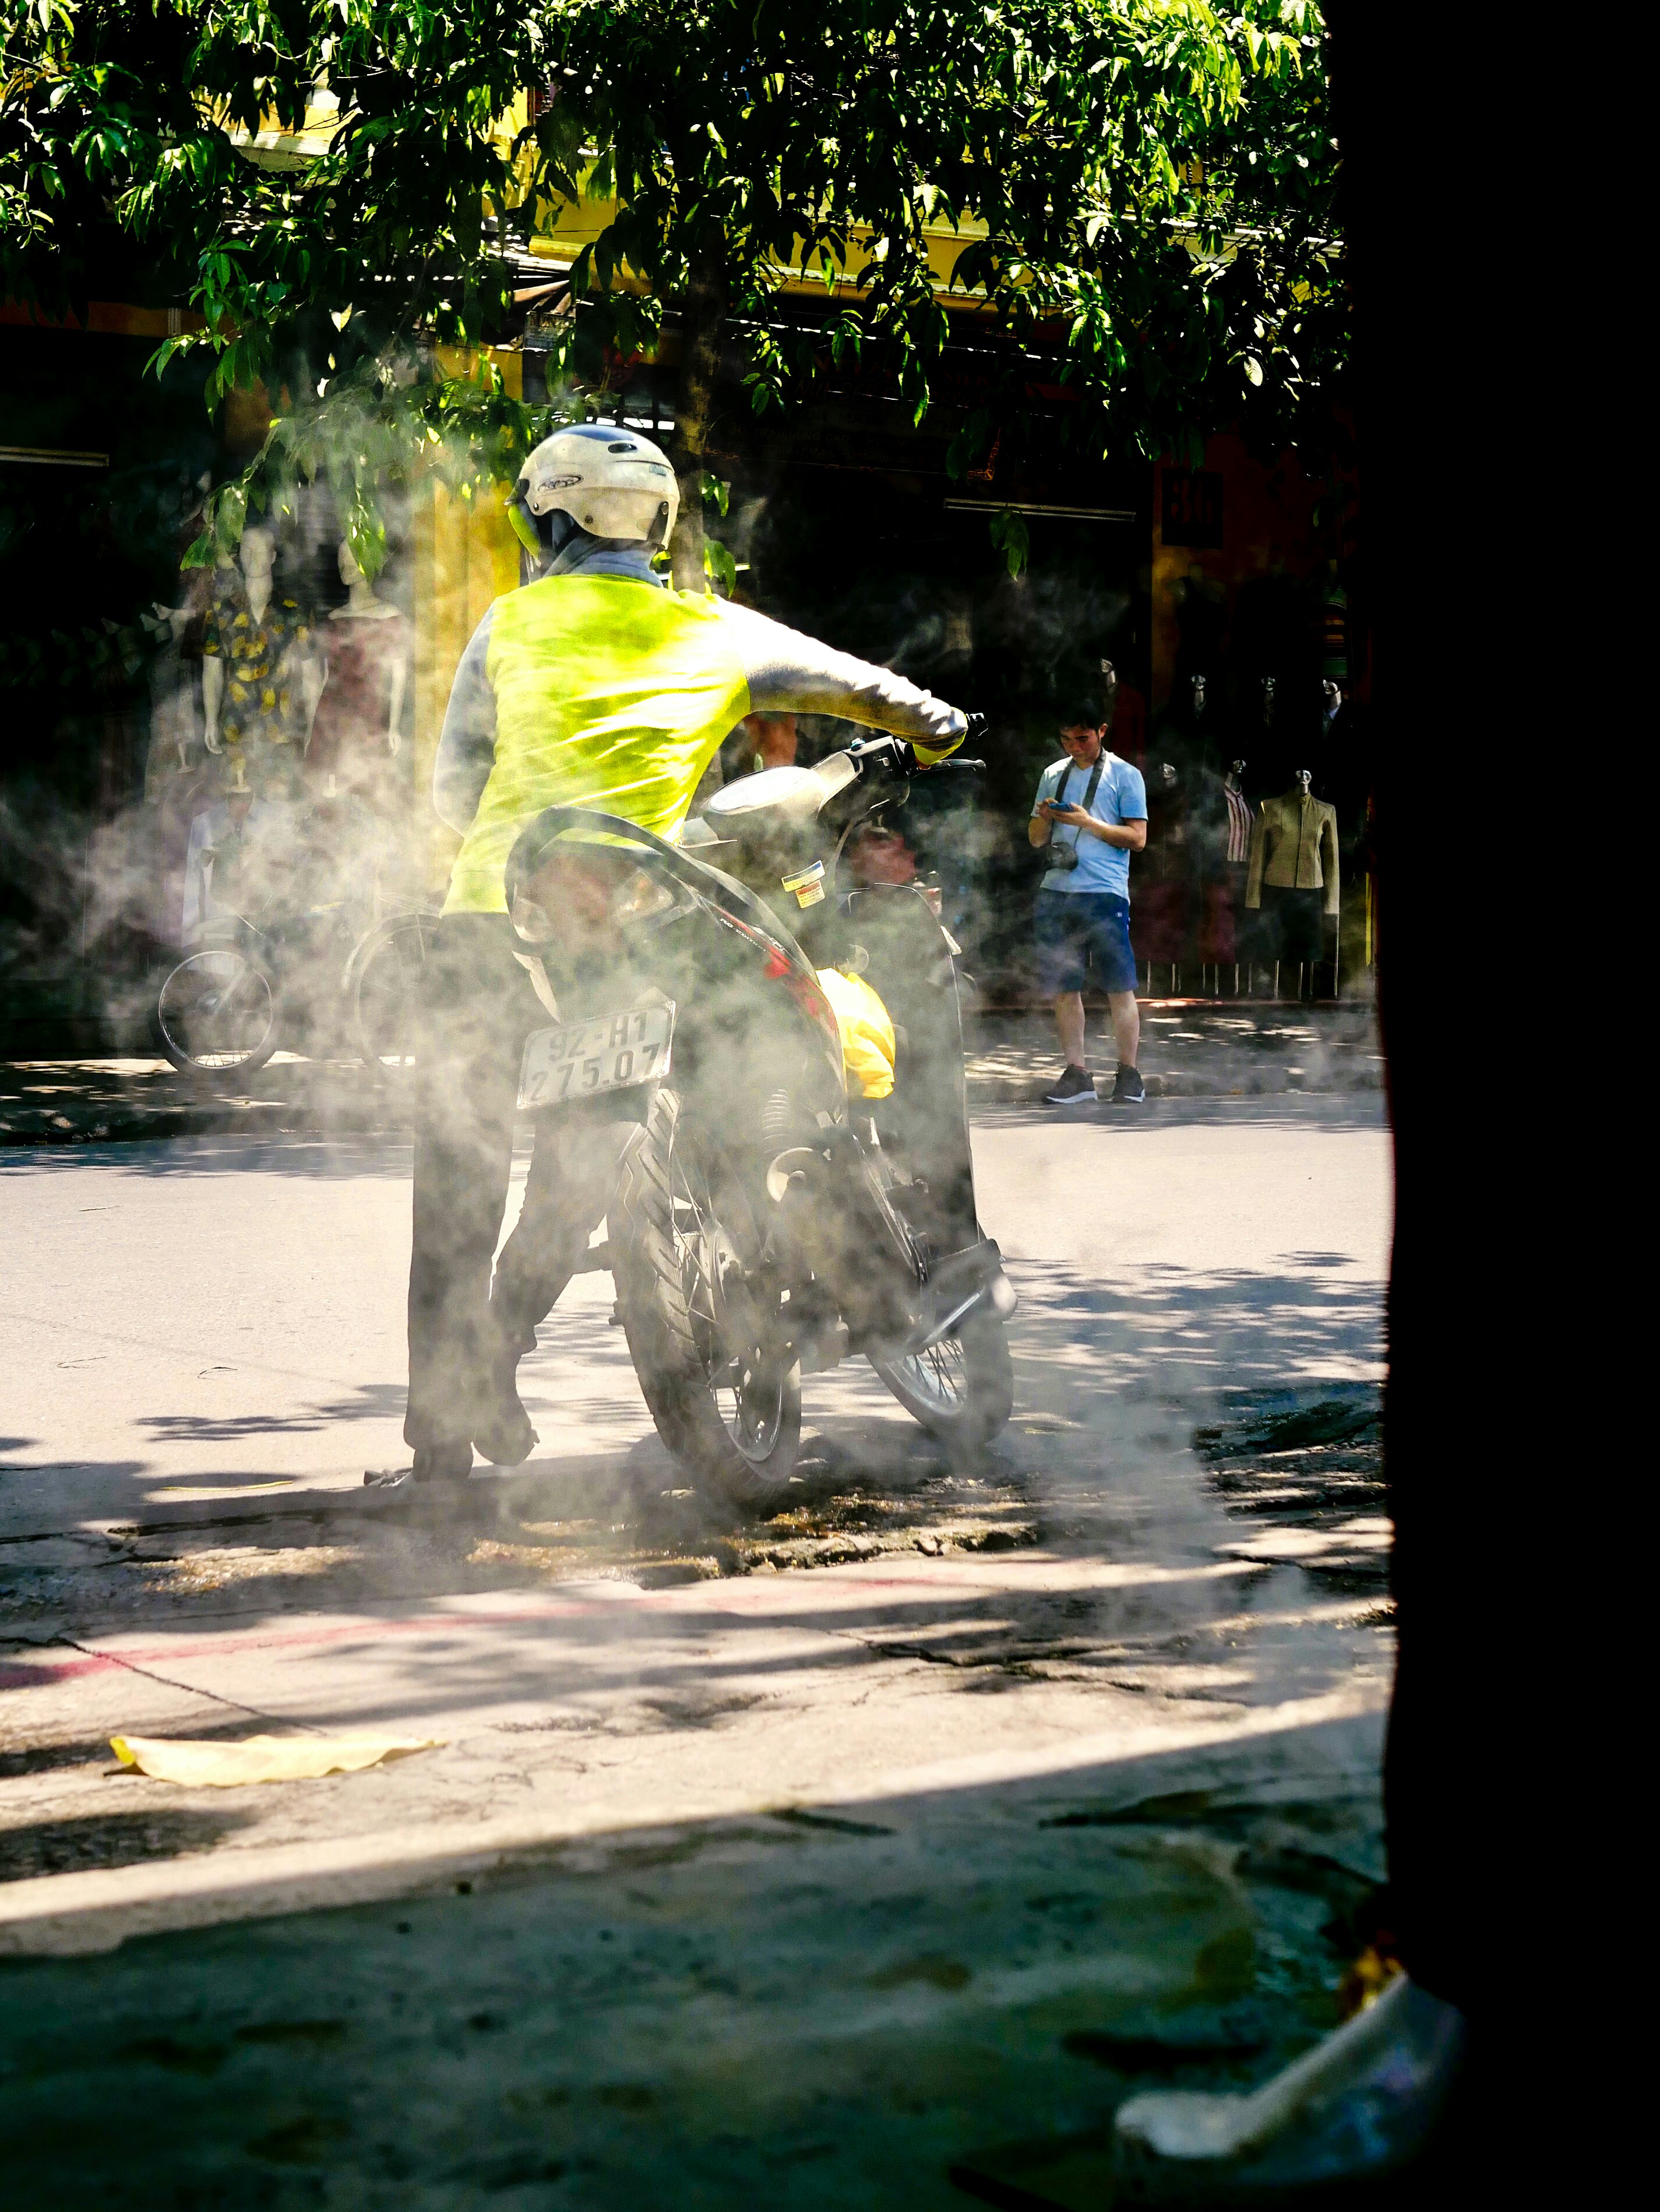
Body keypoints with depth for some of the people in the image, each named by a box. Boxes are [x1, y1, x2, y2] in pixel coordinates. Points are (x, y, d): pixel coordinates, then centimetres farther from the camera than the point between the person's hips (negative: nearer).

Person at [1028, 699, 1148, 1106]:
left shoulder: (1125, 775, 3)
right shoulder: (1053, 775, 17)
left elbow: (1138, 838, -2)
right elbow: (1036, 839, 21)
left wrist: (1086, 822, -11)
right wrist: (1044, 816, -2)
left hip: (1104, 893, -5)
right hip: (1056, 891, 5)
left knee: (1119, 987, -5)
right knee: (1063, 988, 5)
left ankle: (1129, 1075, 0)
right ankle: (1077, 1074, 11)